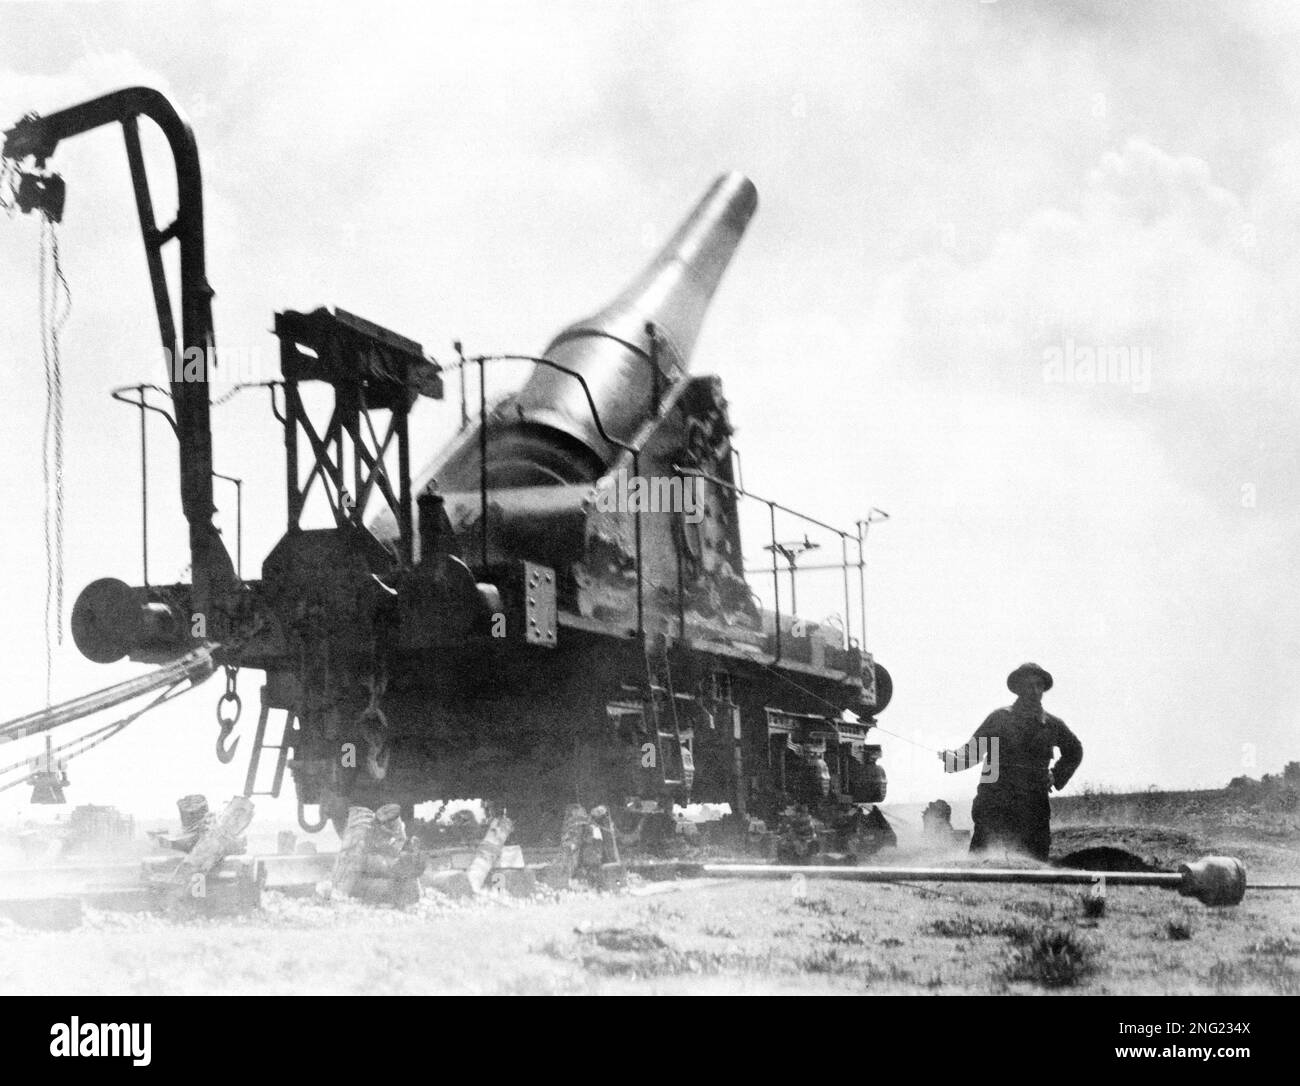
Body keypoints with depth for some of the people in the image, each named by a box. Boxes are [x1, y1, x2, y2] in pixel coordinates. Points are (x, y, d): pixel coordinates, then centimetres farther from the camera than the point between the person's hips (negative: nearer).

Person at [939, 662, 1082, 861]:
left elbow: (1074, 752, 31)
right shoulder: (1000, 718, 5)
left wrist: (1056, 777, 18)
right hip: (994, 805, -3)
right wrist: (953, 758, -19)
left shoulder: (1053, 725, 12)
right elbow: (973, 749, 2)